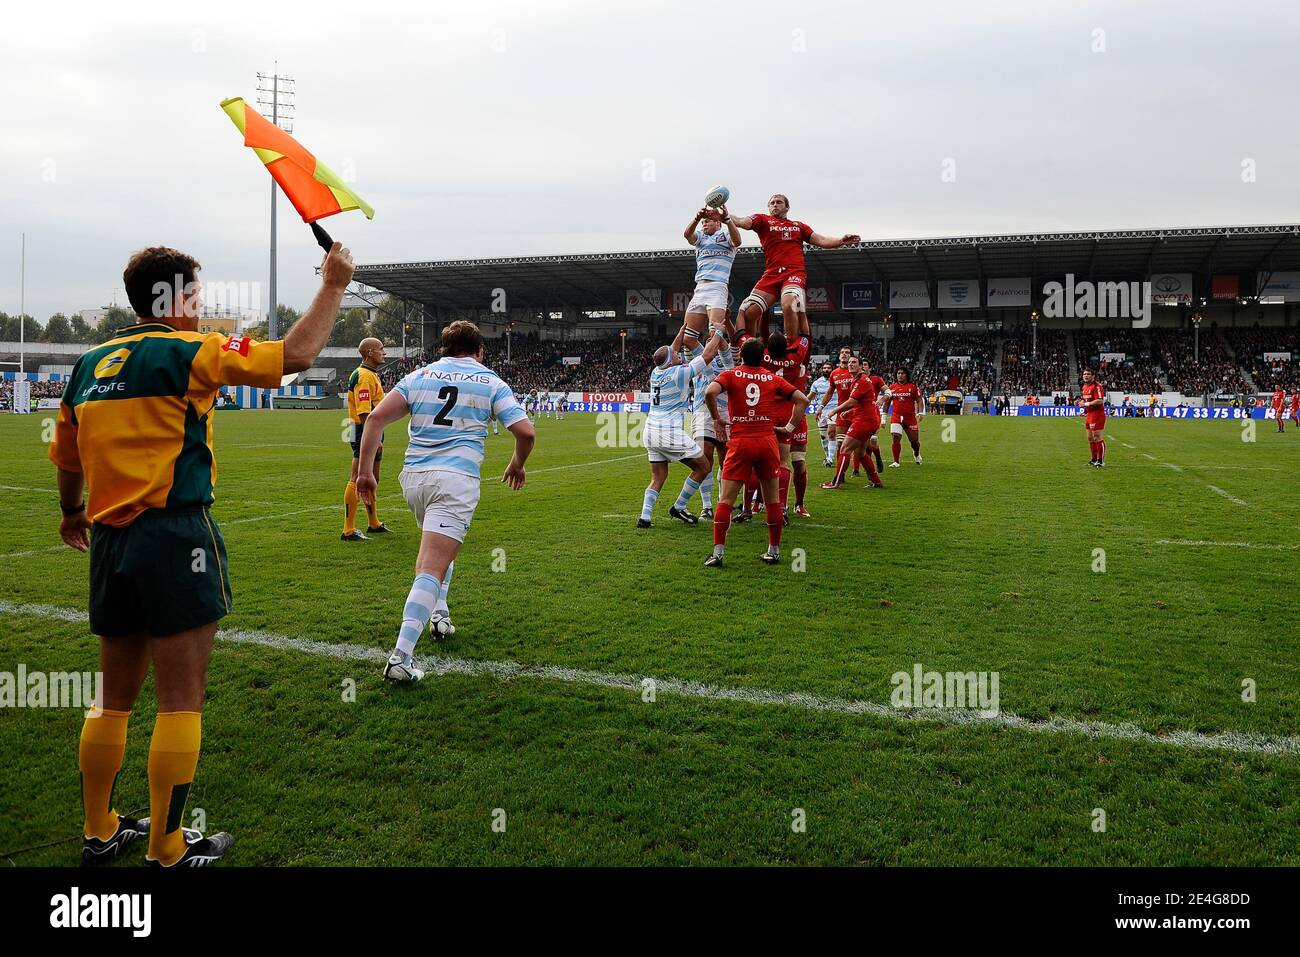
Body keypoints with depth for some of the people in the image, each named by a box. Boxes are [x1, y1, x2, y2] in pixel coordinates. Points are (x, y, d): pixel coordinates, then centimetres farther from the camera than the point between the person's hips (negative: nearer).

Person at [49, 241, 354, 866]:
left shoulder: (89, 363, 13)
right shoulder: (187, 351, -9)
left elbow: (66, 458, 21)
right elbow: (296, 354, -12)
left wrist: (72, 513, 39)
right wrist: (333, 285, -1)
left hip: (108, 541, 8)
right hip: (175, 538, -8)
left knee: (115, 697, 19)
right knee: (180, 702, 2)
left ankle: (99, 832, 31)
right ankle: (168, 851, 11)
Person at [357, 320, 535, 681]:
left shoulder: (419, 375, 13)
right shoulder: (491, 382, 7)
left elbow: (377, 416, 1)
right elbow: (525, 432, -1)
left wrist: (365, 468, 3)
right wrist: (516, 465, 18)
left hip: (413, 476, 4)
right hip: (456, 480, -4)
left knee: (432, 546, 32)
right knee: (433, 569, -11)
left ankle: (438, 613, 36)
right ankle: (400, 657, -20)